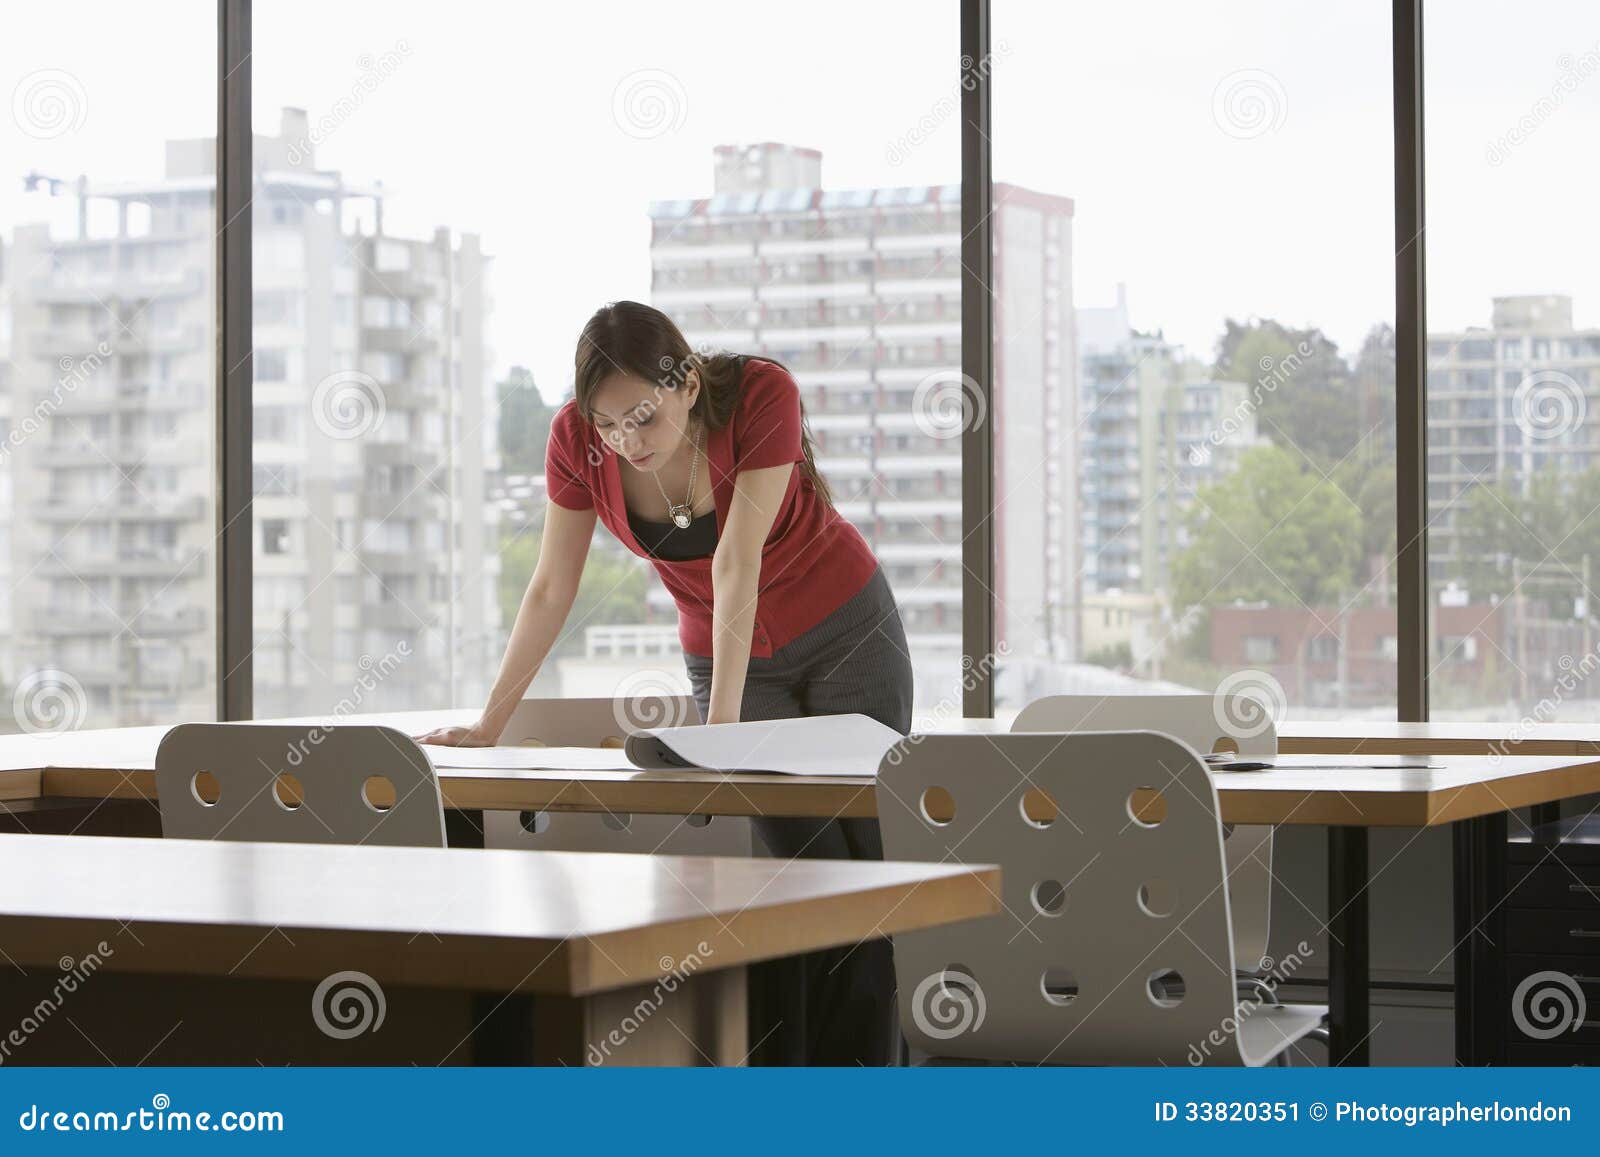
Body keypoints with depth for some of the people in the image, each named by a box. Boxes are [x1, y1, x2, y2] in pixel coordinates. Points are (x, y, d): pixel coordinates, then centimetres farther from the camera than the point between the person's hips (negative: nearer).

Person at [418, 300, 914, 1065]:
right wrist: (487, 726, -9)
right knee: (804, 864, -9)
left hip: (845, 629, -2)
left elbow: (737, 563, -34)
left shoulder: (762, 393, -28)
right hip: (730, 650, 2)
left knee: (866, 858, -3)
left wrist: (723, 721, -37)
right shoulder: (577, 438, -19)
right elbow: (550, 591, -10)